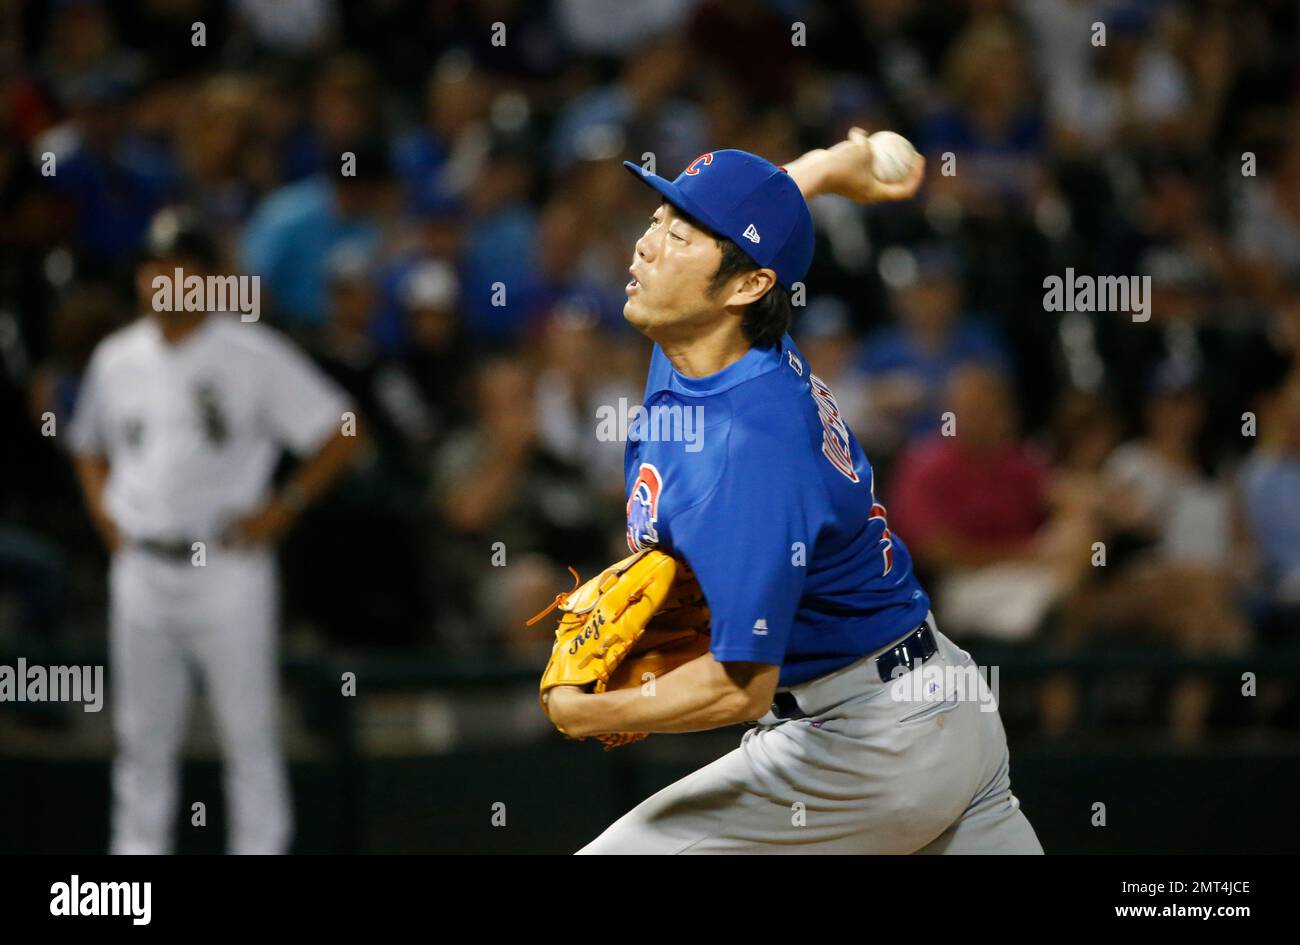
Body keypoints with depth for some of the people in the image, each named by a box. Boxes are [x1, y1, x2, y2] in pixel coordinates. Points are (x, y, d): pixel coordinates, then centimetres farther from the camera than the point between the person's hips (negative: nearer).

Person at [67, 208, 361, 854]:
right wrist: (103, 509, 9)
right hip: (140, 567, 4)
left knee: (248, 727, -4)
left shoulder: (253, 356, -4)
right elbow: (89, 447, 26)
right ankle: (138, 851, 13)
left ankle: (260, 847, 0)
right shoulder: (116, 358, 11)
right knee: (142, 733, 7)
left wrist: (283, 509, -8)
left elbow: (339, 435, -3)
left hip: (229, 565, -4)